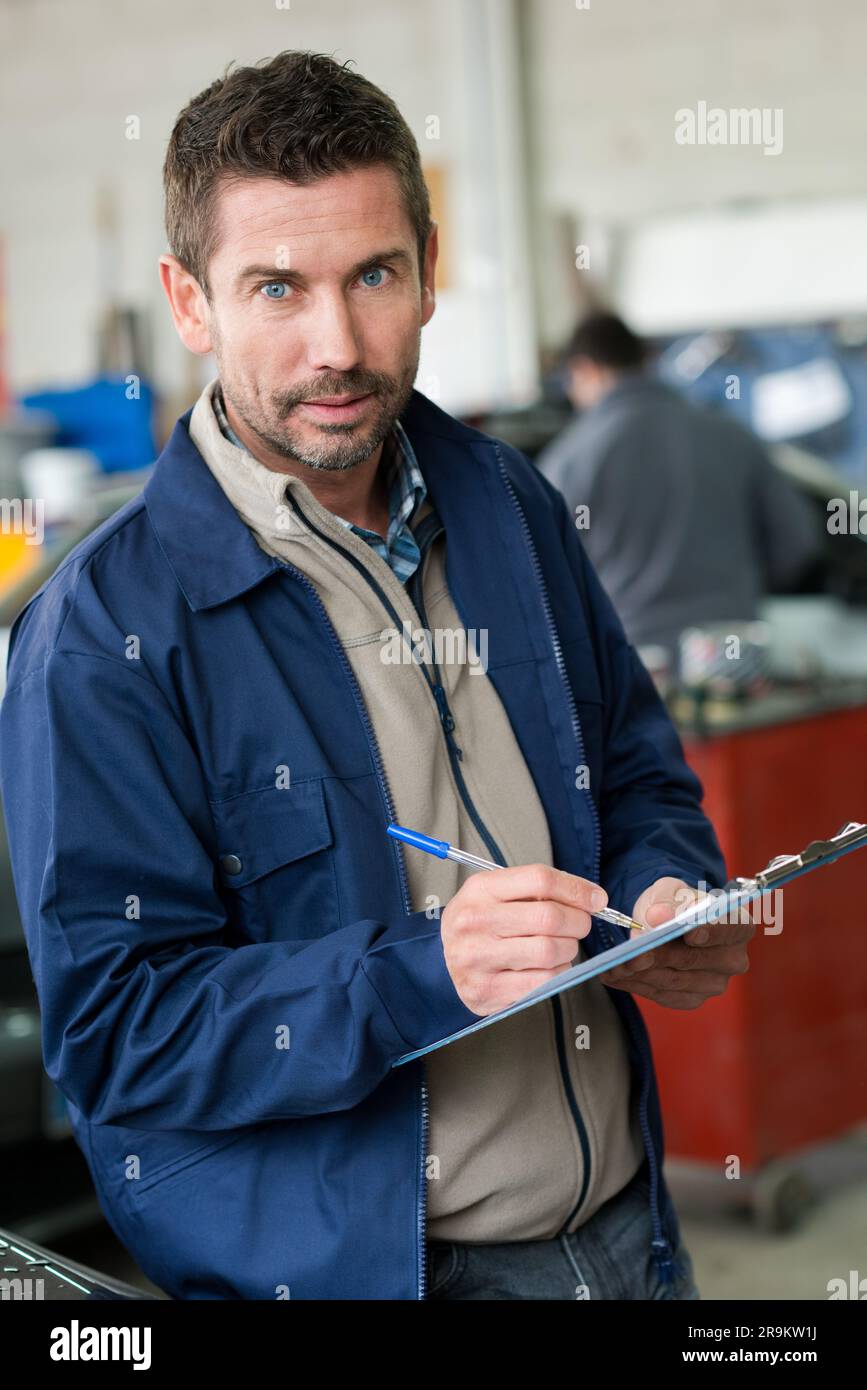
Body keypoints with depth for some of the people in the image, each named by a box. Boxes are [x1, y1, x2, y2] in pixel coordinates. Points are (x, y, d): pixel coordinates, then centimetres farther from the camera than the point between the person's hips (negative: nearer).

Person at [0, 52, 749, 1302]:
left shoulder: (510, 506, 3)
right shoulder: (101, 635, -15)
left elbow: (640, 771, 15)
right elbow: (114, 1031, -17)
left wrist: (673, 901, -7)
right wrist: (424, 973, -30)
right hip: (346, 1260, -5)